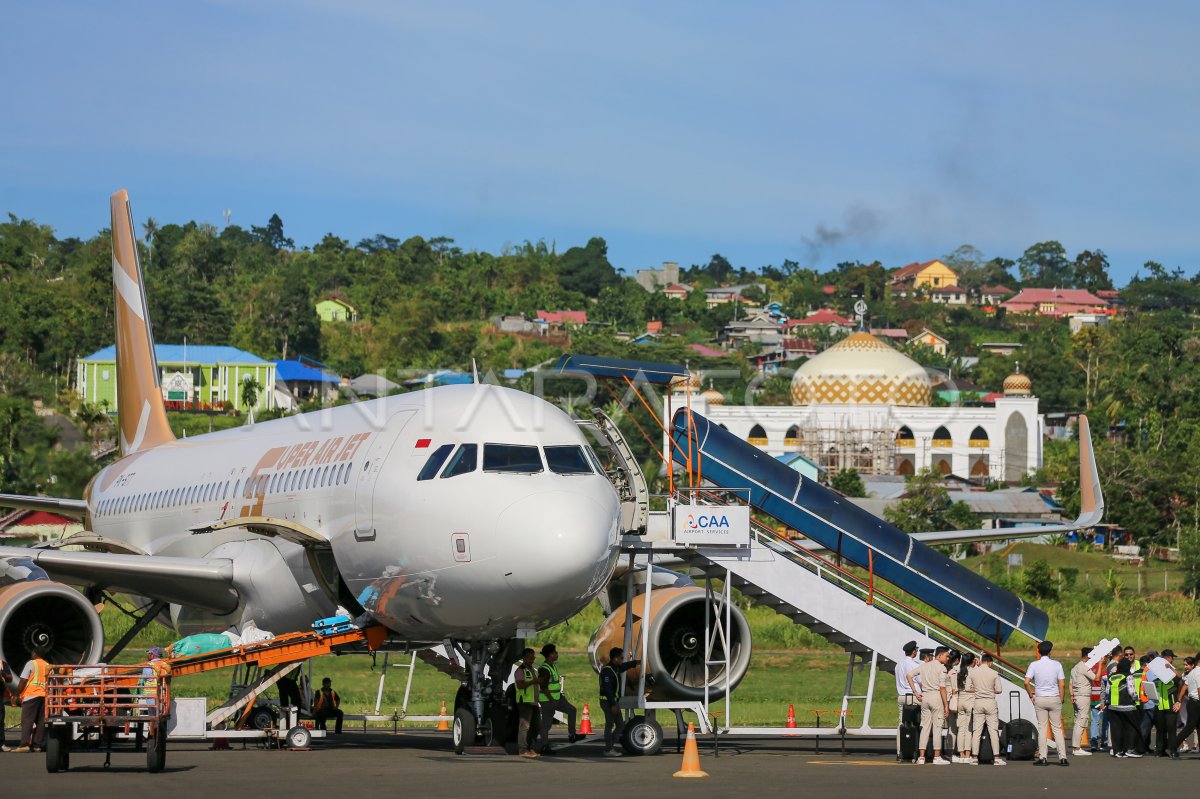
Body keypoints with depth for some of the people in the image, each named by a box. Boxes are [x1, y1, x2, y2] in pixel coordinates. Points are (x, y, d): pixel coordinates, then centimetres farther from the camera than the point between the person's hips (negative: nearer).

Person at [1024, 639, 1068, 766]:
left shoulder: (1034, 665, -4)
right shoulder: (1057, 665, -3)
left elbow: (1026, 682, -12)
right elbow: (1062, 685, -5)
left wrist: (1031, 695, 2)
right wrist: (1061, 700, 4)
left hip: (1040, 699, 0)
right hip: (1055, 699, 0)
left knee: (1042, 728, 5)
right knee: (1057, 728, 4)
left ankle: (1042, 757, 1)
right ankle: (1062, 757, -1)